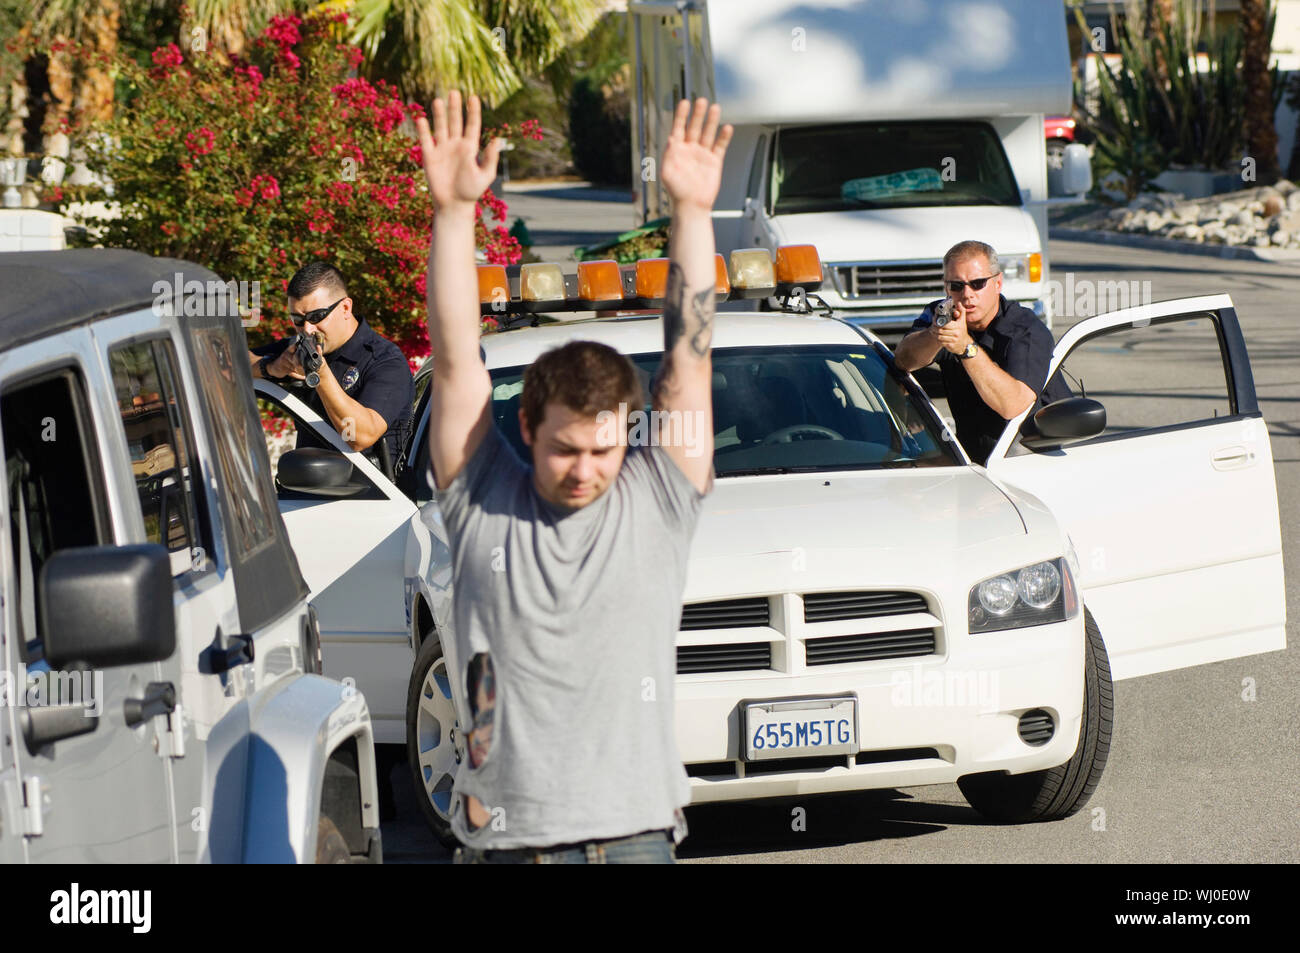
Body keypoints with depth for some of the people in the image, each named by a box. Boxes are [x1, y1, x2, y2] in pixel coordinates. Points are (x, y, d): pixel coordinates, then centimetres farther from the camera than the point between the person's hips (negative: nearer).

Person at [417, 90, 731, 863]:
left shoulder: (655, 502, 6)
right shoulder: (483, 504, 6)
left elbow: (688, 355, 1)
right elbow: (457, 361, 0)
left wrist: (692, 211, -6)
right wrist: (455, 213, -8)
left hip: (634, 835, 0)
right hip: (504, 840, 0)